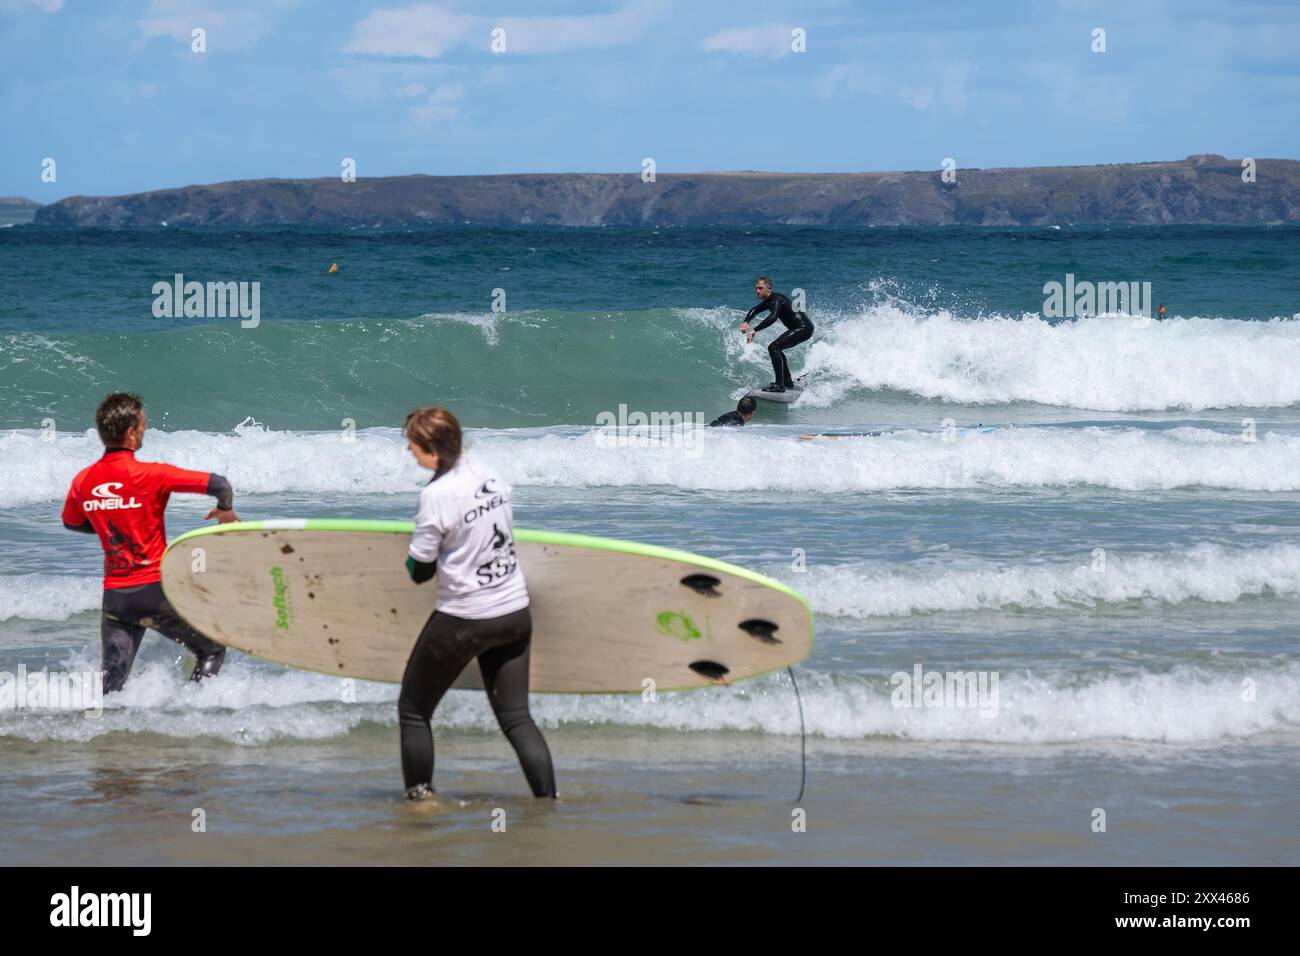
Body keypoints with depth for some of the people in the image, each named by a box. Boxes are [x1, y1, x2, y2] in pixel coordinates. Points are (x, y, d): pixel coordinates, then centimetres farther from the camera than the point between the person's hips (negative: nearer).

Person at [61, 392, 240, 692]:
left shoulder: (83, 481, 1)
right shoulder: (150, 475, -15)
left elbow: (71, 522, 21)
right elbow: (218, 484, -19)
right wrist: (225, 511, 3)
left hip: (113, 596, 5)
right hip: (155, 588, -5)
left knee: (111, 677, 11)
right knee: (212, 651, 12)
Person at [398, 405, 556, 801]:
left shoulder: (437, 494, -18)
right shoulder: (489, 474, 2)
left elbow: (419, 571, -10)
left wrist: (417, 551, 9)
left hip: (464, 619, -6)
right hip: (515, 611, 6)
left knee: (414, 709, 12)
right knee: (516, 717, 10)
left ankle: (419, 798, 14)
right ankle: (549, 800, 1)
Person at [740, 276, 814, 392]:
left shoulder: (776, 299, -20)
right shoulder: (768, 301, 12)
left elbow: (772, 317, -37)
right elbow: (755, 310, 25)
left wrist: (755, 330, -41)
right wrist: (746, 322, 4)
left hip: (804, 328, -11)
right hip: (799, 328, 11)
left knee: (774, 348, -20)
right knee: (777, 349, 25)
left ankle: (779, 385, -25)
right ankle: (788, 382, 34)